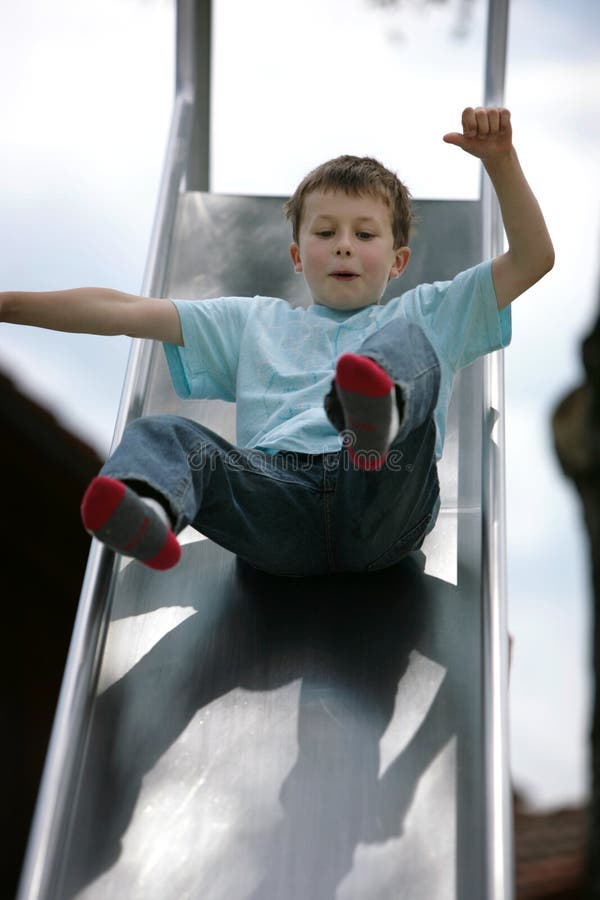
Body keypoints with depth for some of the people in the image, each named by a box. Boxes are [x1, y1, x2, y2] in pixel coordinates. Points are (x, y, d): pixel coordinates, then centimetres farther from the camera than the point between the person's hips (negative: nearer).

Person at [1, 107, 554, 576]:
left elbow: (534, 257, 19)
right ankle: (147, 513, -54)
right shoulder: (254, 323, 31)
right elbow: (121, 311, 24)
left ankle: (379, 414, -57)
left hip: (383, 511, -1)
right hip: (276, 498, 2)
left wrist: (500, 160, 5)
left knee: (408, 346, -23)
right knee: (161, 433, -22)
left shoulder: (421, 317, 28)